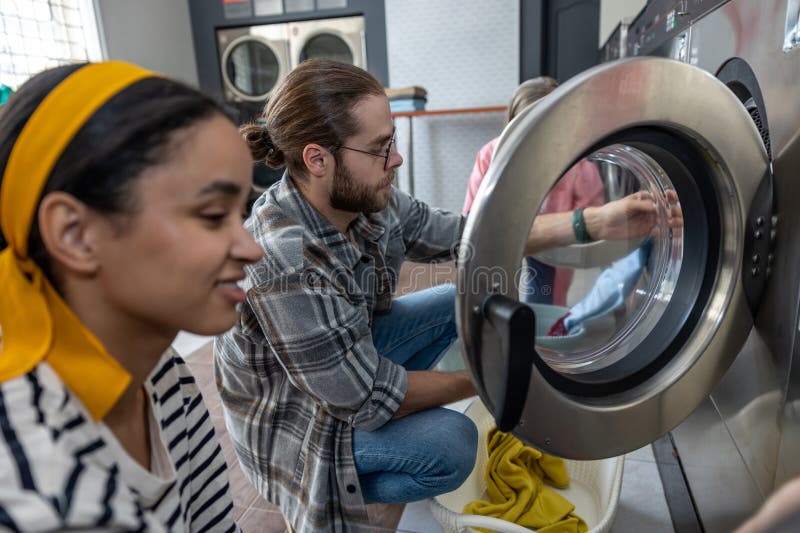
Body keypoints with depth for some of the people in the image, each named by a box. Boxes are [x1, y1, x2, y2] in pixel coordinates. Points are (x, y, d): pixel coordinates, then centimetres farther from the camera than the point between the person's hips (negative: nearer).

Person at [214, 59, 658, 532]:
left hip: (353, 352, 7)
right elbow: (368, 399, -29)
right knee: (452, 444, -23)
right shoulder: (285, 263, -37)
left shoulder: (371, 201, -15)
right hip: (290, 417, -7)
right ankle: (321, 490, 3)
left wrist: (595, 222, -11)